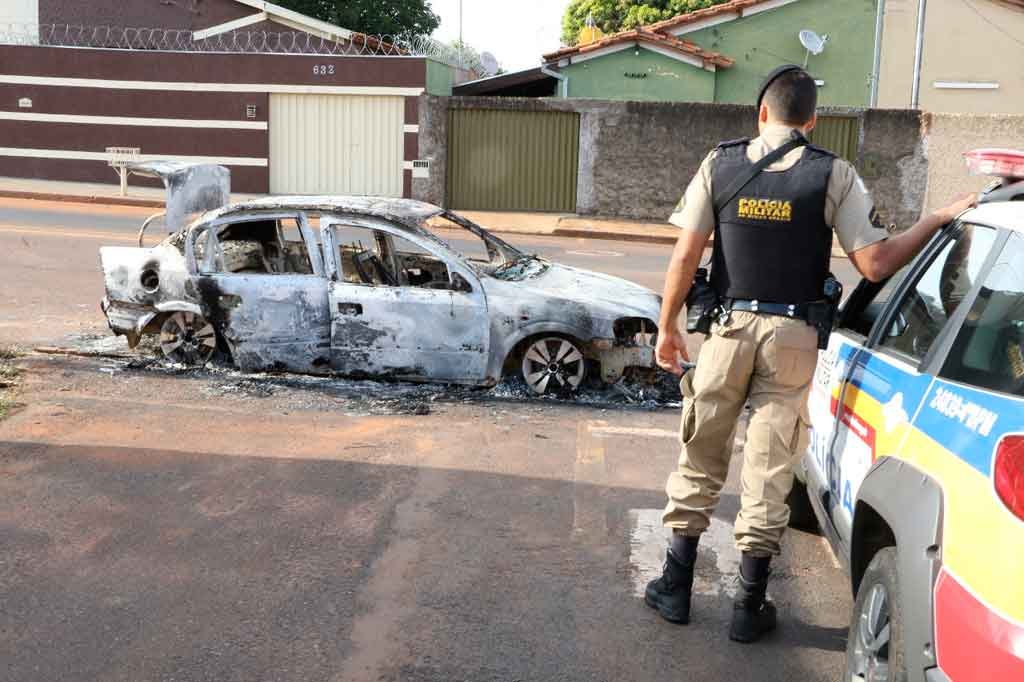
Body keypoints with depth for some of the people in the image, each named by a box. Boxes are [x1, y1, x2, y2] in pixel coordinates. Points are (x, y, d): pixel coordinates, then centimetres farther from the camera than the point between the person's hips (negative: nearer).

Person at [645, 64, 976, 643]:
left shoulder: (721, 164, 0)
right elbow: (875, 264, -8)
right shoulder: (834, 174, -4)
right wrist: (940, 219, 3)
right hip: (793, 336, -1)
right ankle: (749, 606, 14)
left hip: (730, 328, 1)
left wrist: (667, 325, 8)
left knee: (700, 463, 13)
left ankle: (676, 587, 21)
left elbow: (686, 256, -2)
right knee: (770, 472, 7)